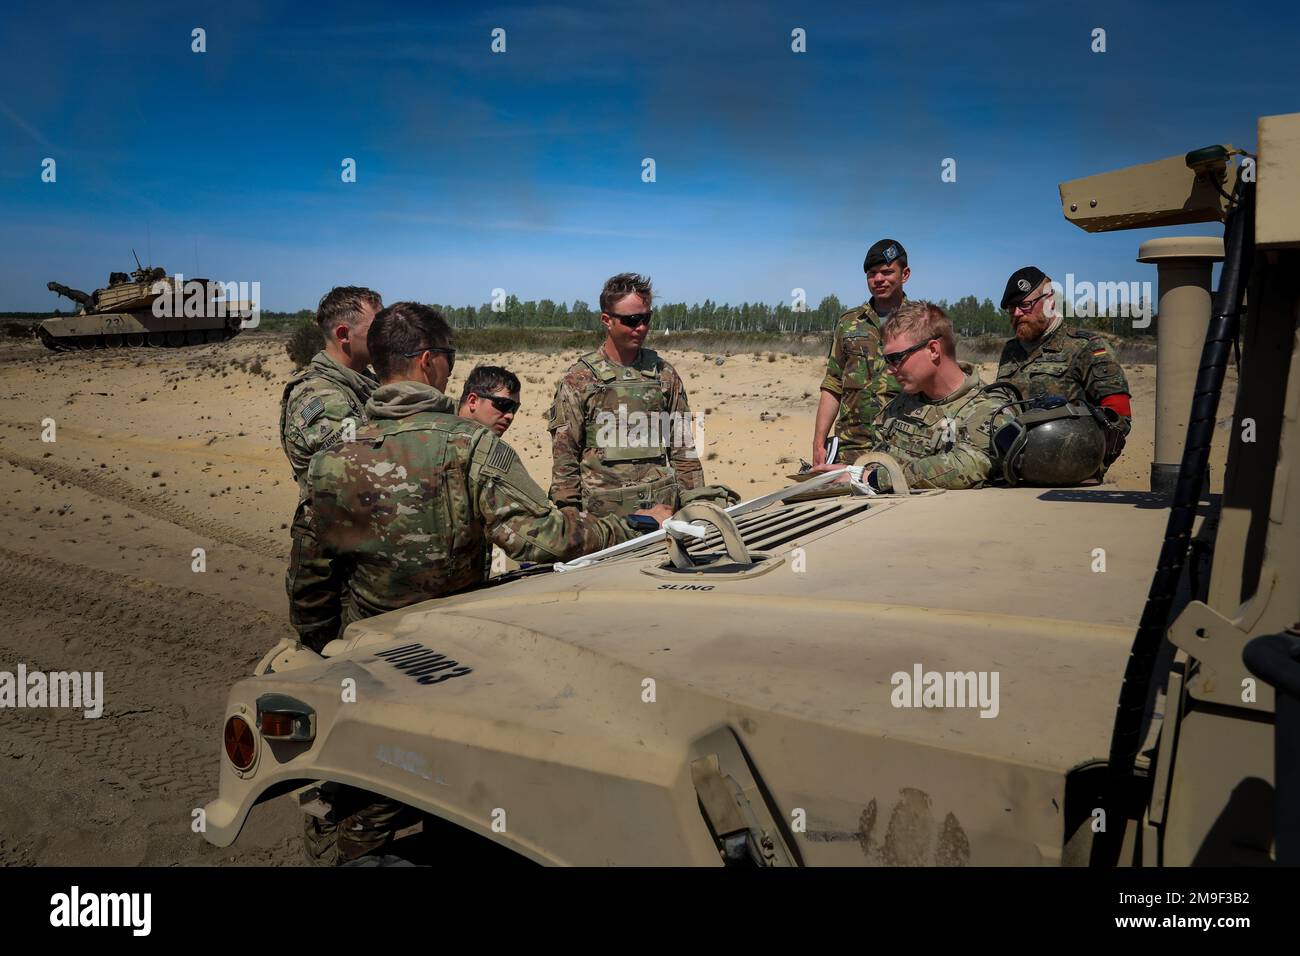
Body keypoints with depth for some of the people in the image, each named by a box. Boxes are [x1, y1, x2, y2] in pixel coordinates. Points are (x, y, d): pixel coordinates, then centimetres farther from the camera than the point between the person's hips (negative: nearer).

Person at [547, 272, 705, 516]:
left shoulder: (664, 375, 9)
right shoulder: (578, 380, 0)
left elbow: (683, 448, 12)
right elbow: (565, 457, 0)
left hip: (665, 508, 3)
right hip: (604, 513, -2)